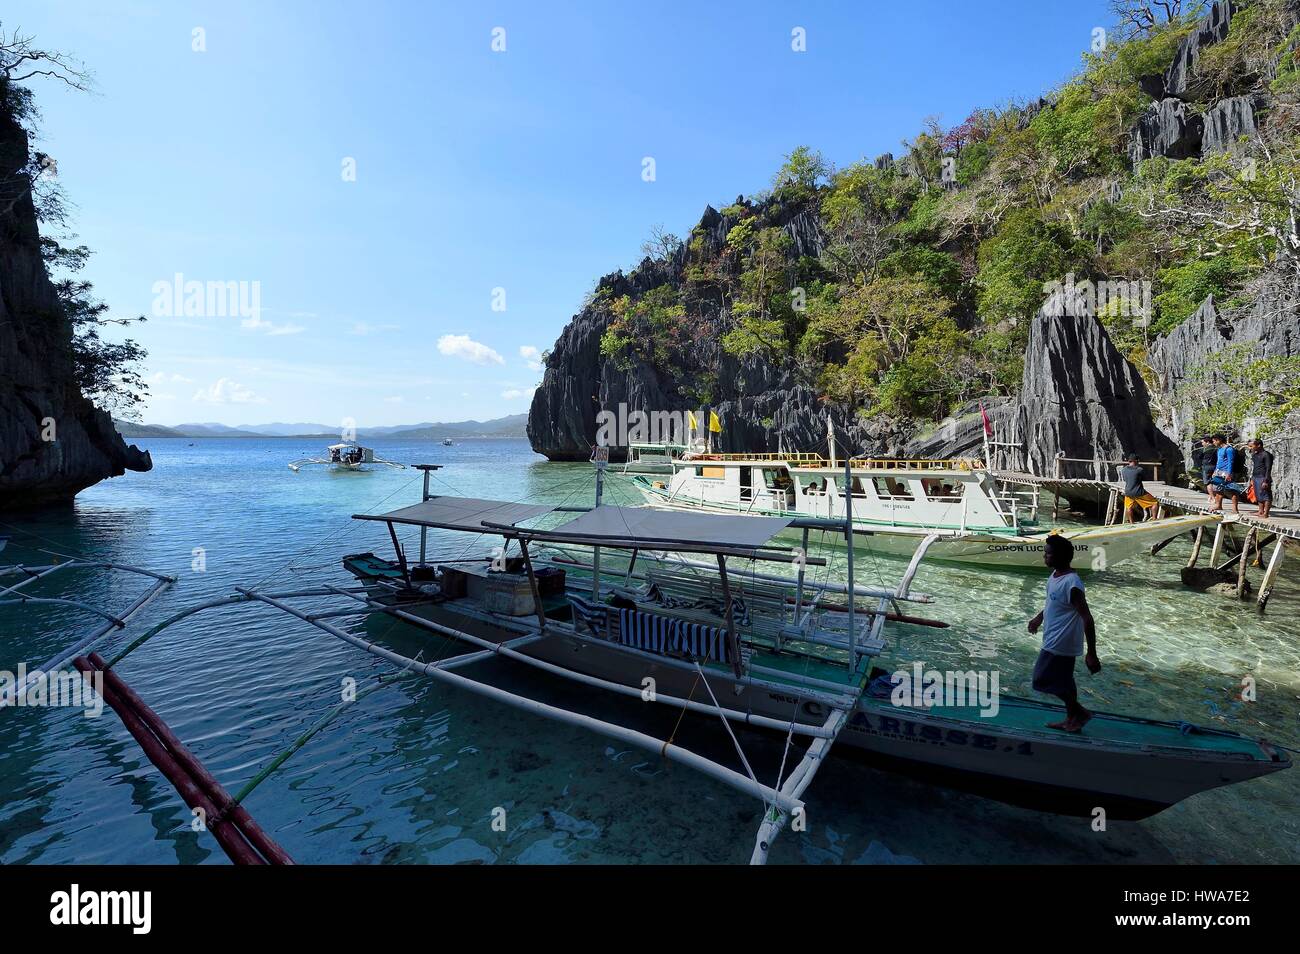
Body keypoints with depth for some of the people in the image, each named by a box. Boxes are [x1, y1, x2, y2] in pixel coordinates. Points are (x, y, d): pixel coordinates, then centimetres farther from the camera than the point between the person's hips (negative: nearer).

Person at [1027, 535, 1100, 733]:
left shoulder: (1072, 584, -26)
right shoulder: (1055, 575, 2)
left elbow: (1088, 619, -25)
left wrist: (1091, 654, -22)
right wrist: (1039, 617, 30)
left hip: (1061, 642, -9)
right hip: (1056, 640, 9)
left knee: (1043, 679, 0)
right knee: (1063, 680, 19)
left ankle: (1079, 712, 15)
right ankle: (1071, 718, 32)